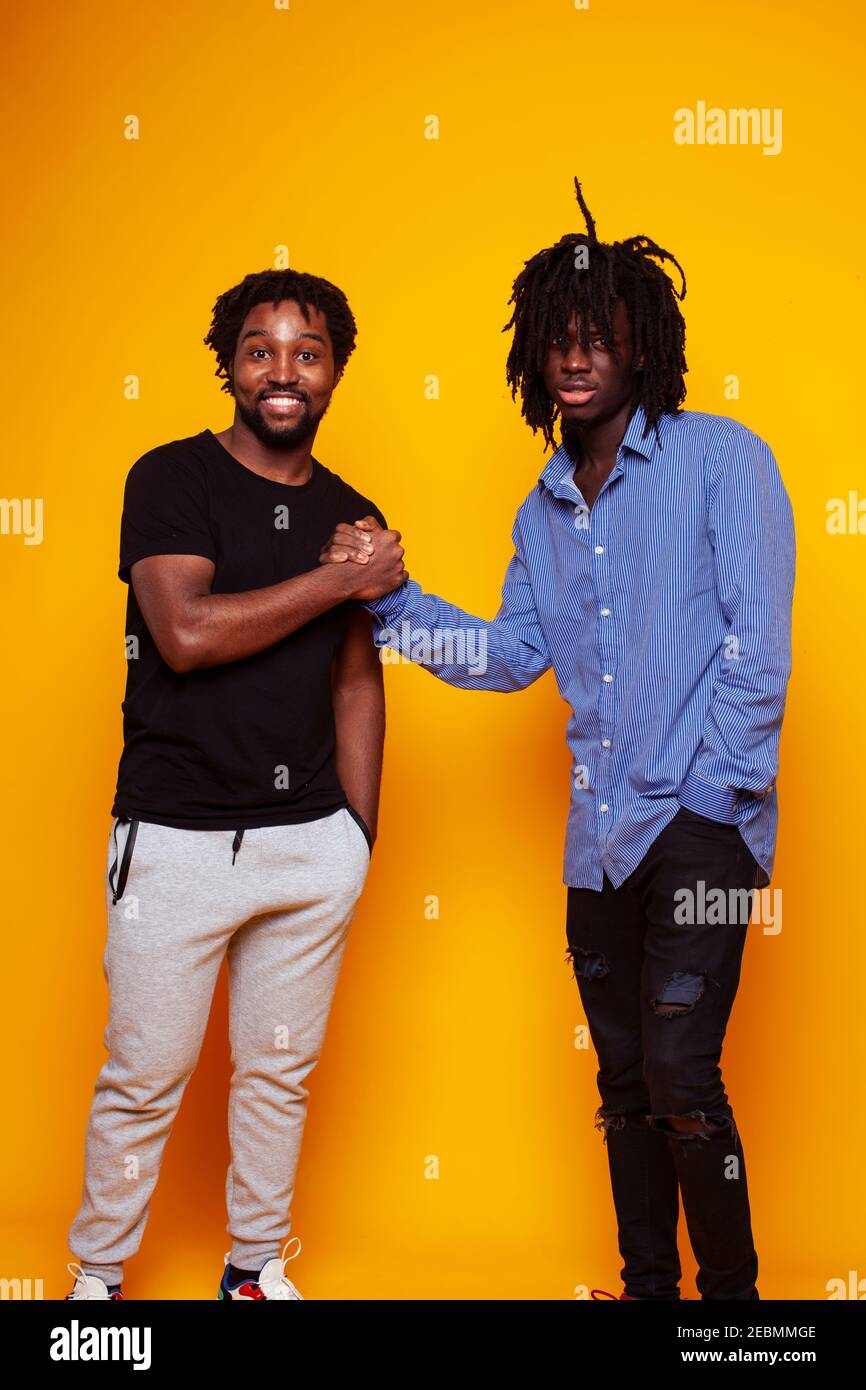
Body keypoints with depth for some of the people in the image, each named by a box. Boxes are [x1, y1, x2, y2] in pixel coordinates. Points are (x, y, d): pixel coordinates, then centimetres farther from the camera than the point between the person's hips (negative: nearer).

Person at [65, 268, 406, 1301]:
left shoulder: (350, 516, 9)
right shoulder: (173, 479, -5)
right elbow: (186, 633, -20)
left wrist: (360, 834, 13)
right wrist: (337, 582, -14)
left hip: (312, 842, 4)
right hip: (178, 838, -4)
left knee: (279, 1071, 14)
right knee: (144, 1080, 5)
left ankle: (256, 1266, 32)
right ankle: (96, 1275, 25)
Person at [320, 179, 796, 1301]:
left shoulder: (720, 460, -4)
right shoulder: (543, 513, 15)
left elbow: (758, 637, -10)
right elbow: (512, 654, 13)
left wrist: (717, 789, -15)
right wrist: (390, 597, 2)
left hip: (701, 820, -7)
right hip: (599, 832, 7)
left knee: (680, 1077, -13)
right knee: (626, 1083, 15)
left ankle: (732, 1292, 6)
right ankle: (647, 1283, 29)